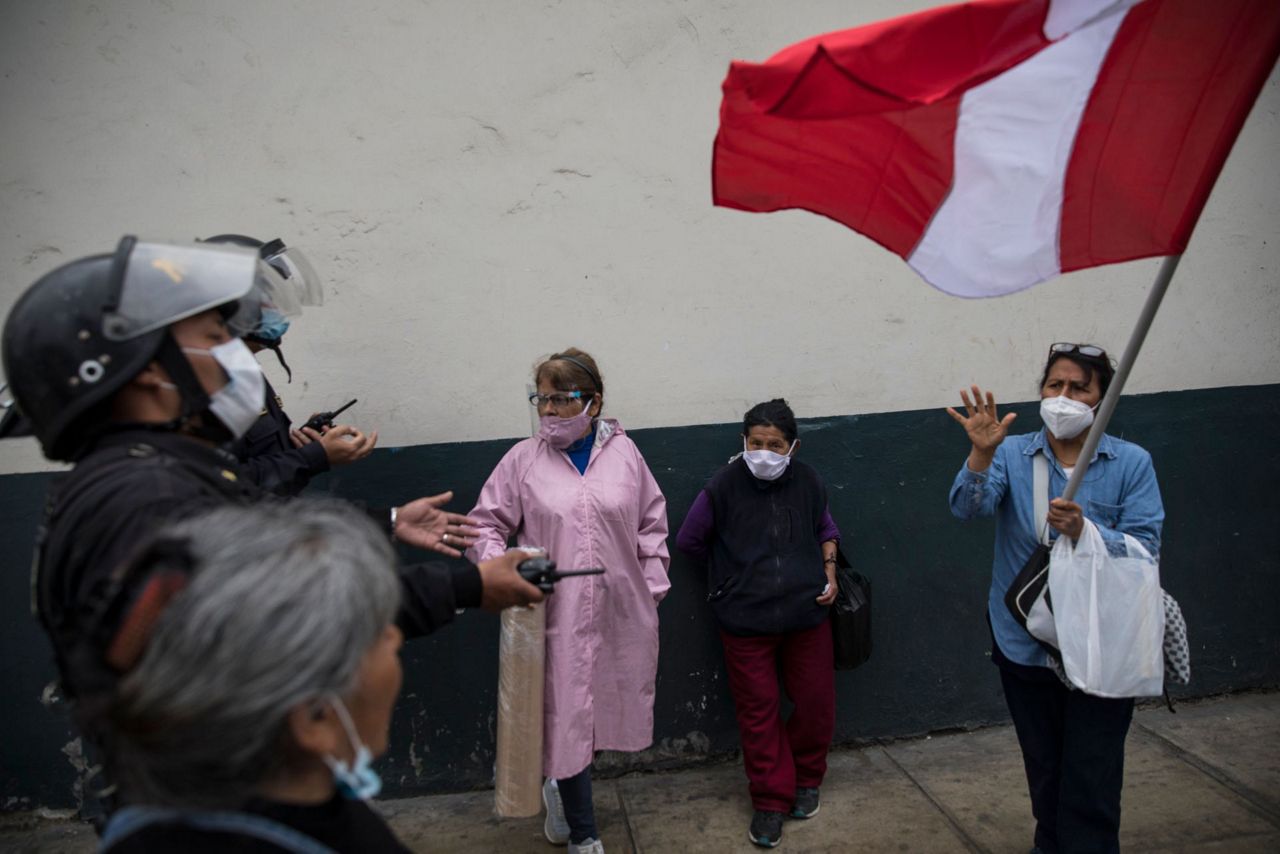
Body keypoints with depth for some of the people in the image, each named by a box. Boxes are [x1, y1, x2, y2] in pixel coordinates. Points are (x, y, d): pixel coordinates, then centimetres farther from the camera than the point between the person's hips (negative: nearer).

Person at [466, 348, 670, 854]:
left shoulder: (623, 452, 3)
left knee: (607, 709, 15)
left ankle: (561, 786, 46)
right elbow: (484, 525, 2)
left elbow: (651, 523, 11)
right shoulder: (523, 459, -2)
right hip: (556, 617, -2)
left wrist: (651, 587, 8)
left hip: (621, 615, 2)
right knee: (566, 718, 3)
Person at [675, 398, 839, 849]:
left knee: (816, 704, 12)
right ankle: (770, 799, 24)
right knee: (758, 711, 7)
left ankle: (807, 779, 38)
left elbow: (825, 528, 16)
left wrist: (829, 572, 2)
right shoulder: (723, 486, -12)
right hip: (746, 621, -2)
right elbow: (689, 540, 1)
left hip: (807, 613, 2)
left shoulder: (807, 482, -4)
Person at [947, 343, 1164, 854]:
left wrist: (1085, 531, -28)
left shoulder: (1132, 463, -5)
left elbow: (1146, 548, -11)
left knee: (1092, 782, 2)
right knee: (1043, 771, 20)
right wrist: (982, 453, -36)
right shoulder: (1012, 454, -2)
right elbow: (967, 508, -19)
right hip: (1025, 644, 2)